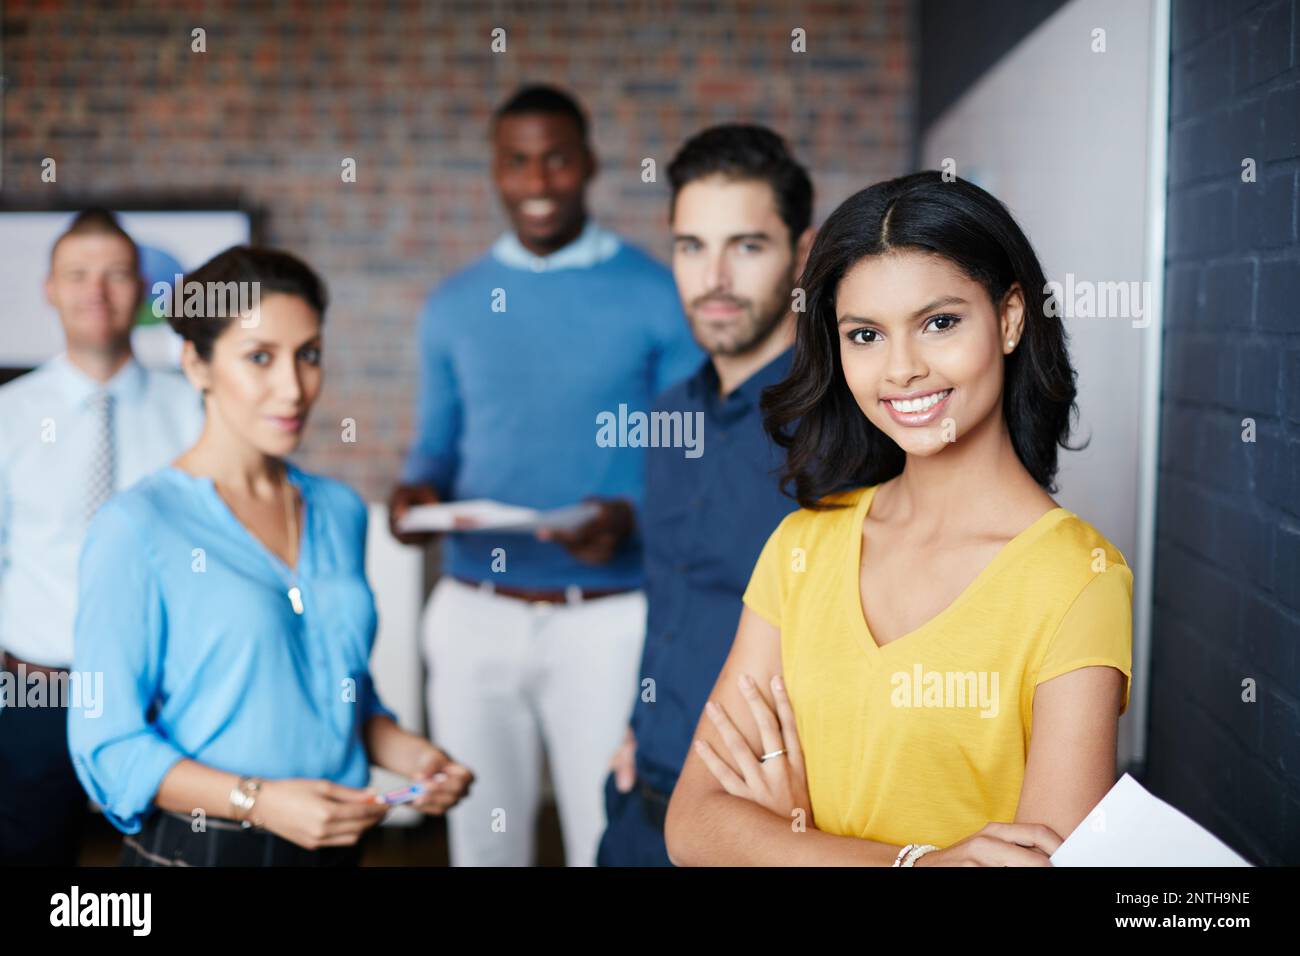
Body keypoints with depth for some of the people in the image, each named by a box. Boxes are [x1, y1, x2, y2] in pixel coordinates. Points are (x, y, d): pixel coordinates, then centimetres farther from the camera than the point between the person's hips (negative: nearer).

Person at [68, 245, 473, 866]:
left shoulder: (340, 511, 4)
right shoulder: (135, 529, -13)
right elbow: (108, 745, -13)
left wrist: (408, 753, -3)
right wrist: (258, 801, -23)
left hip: (334, 842, 5)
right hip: (198, 848, -5)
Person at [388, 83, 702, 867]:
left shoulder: (657, 298, -3)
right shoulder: (452, 306, 8)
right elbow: (437, 444, 14)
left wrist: (632, 519, -21)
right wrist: (418, 492, -8)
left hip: (608, 620, -3)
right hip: (473, 617, 3)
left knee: (611, 843, 3)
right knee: (481, 838, 13)